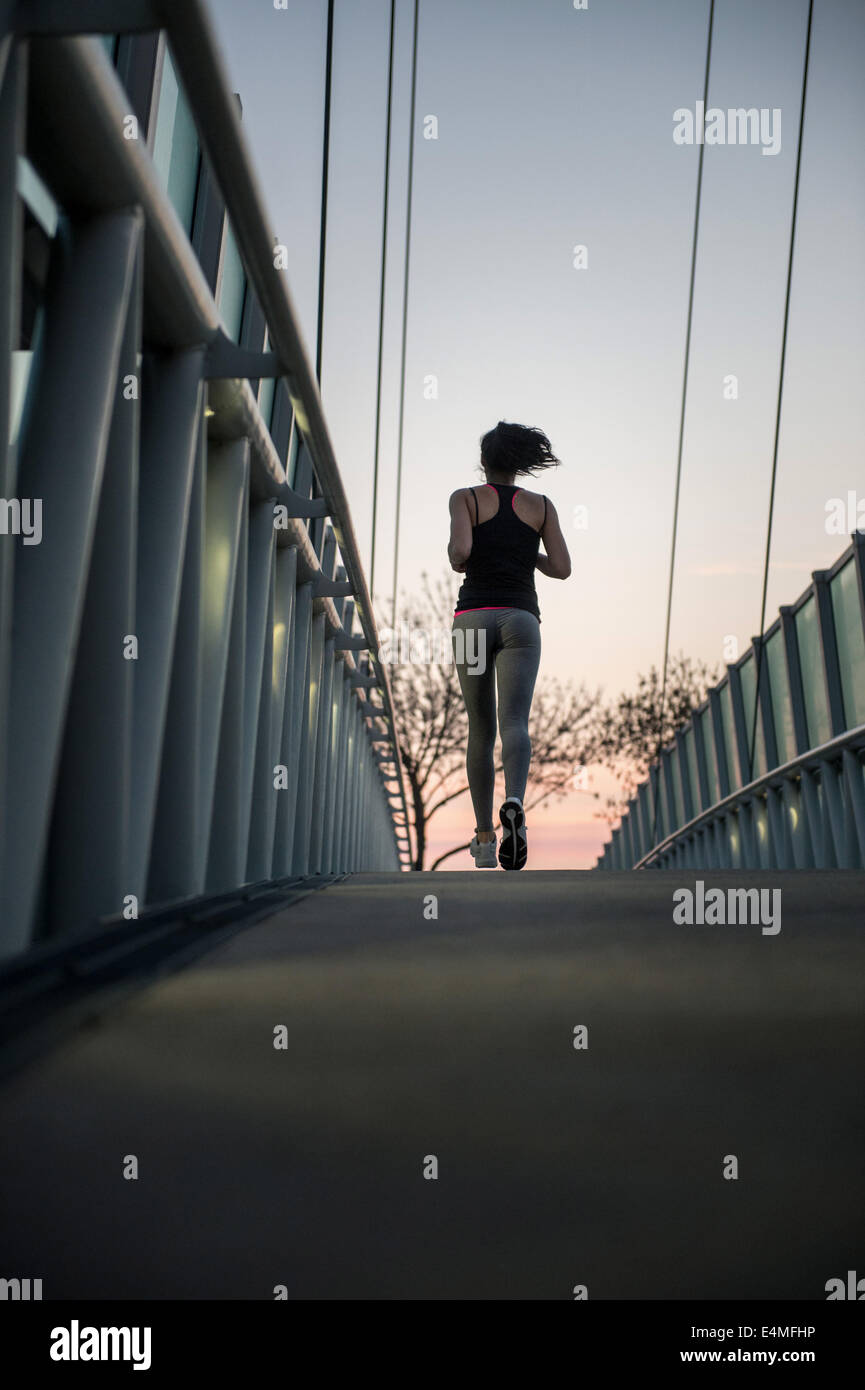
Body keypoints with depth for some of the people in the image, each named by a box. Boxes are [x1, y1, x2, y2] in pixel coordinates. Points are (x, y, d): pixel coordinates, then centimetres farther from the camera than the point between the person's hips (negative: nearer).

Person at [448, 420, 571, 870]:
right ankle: (513, 806, -44)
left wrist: (454, 557, 12)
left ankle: (485, 837, 14)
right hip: (520, 620, 0)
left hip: (473, 618, 0)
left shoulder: (465, 498, 5)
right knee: (515, 724, -14)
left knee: (480, 731, 13)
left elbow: (460, 554, -12)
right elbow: (561, 569, 6)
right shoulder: (541, 505, 12)